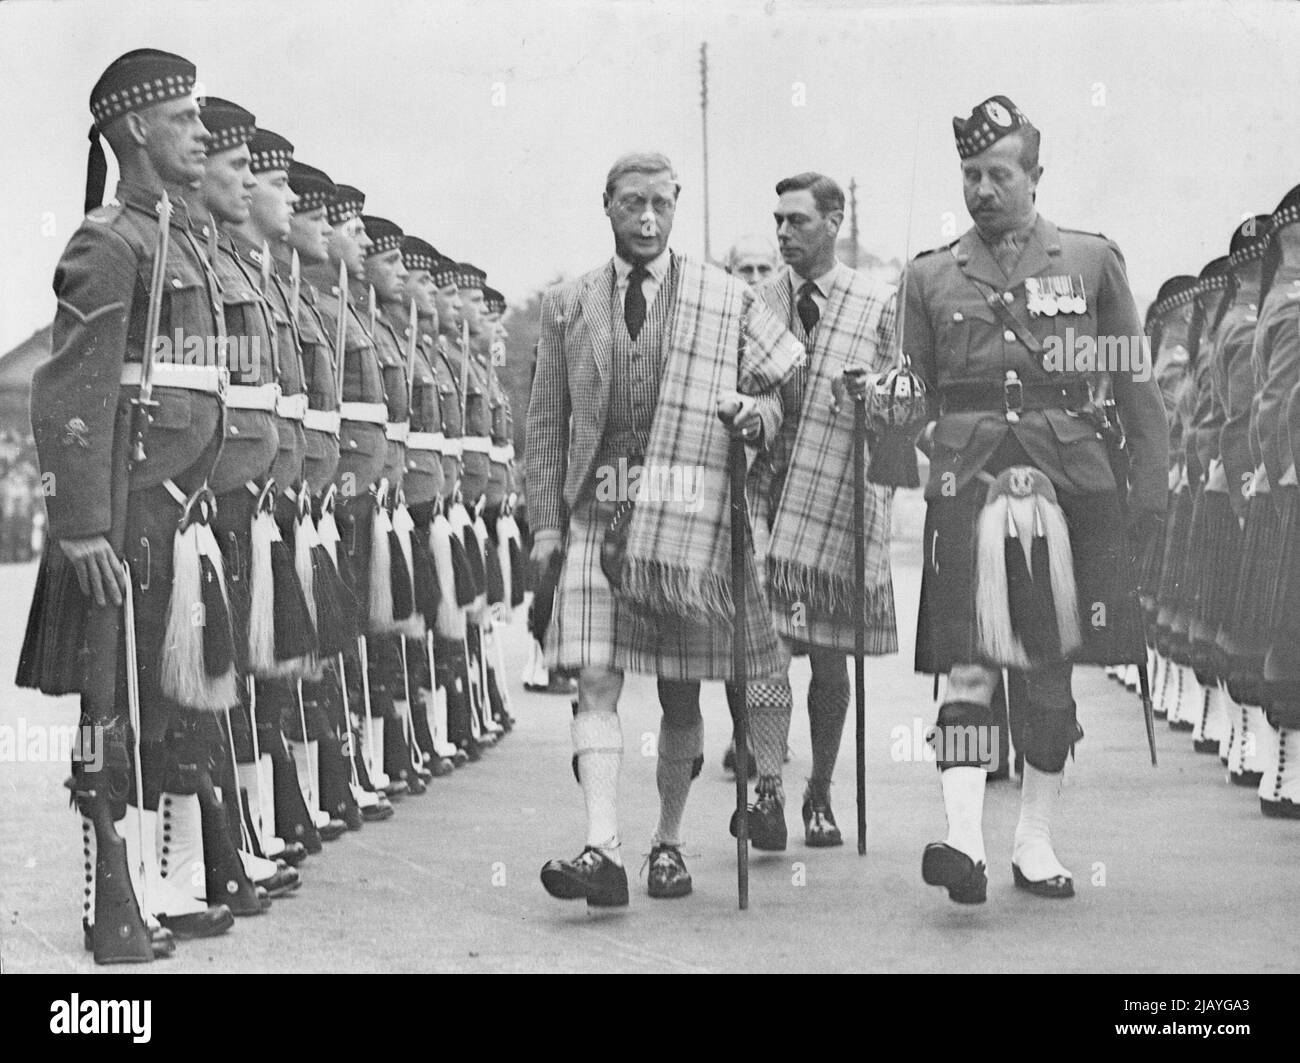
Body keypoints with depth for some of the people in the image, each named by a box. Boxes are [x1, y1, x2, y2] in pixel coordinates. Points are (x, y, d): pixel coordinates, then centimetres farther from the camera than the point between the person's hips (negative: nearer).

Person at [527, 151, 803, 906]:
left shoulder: (726, 299, 7)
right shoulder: (567, 306, 11)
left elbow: (797, 383, 13)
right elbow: (546, 422, 13)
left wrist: (759, 411, -9)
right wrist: (546, 520, 6)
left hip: (689, 511, 0)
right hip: (595, 510, 1)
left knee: (682, 690, 5)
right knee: (595, 679, -12)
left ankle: (669, 842, 19)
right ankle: (604, 850, -17)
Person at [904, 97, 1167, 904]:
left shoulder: (1092, 262, 10)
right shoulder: (930, 277, 11)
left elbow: (1136, 382, 10)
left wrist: (1152, 484, 5)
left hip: (1070, 480, 1)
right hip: (970, 481, -1)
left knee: (1053, 670, 6)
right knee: (971, 663, -13)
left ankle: (1037, 843, 17)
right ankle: (966, 841, -20)